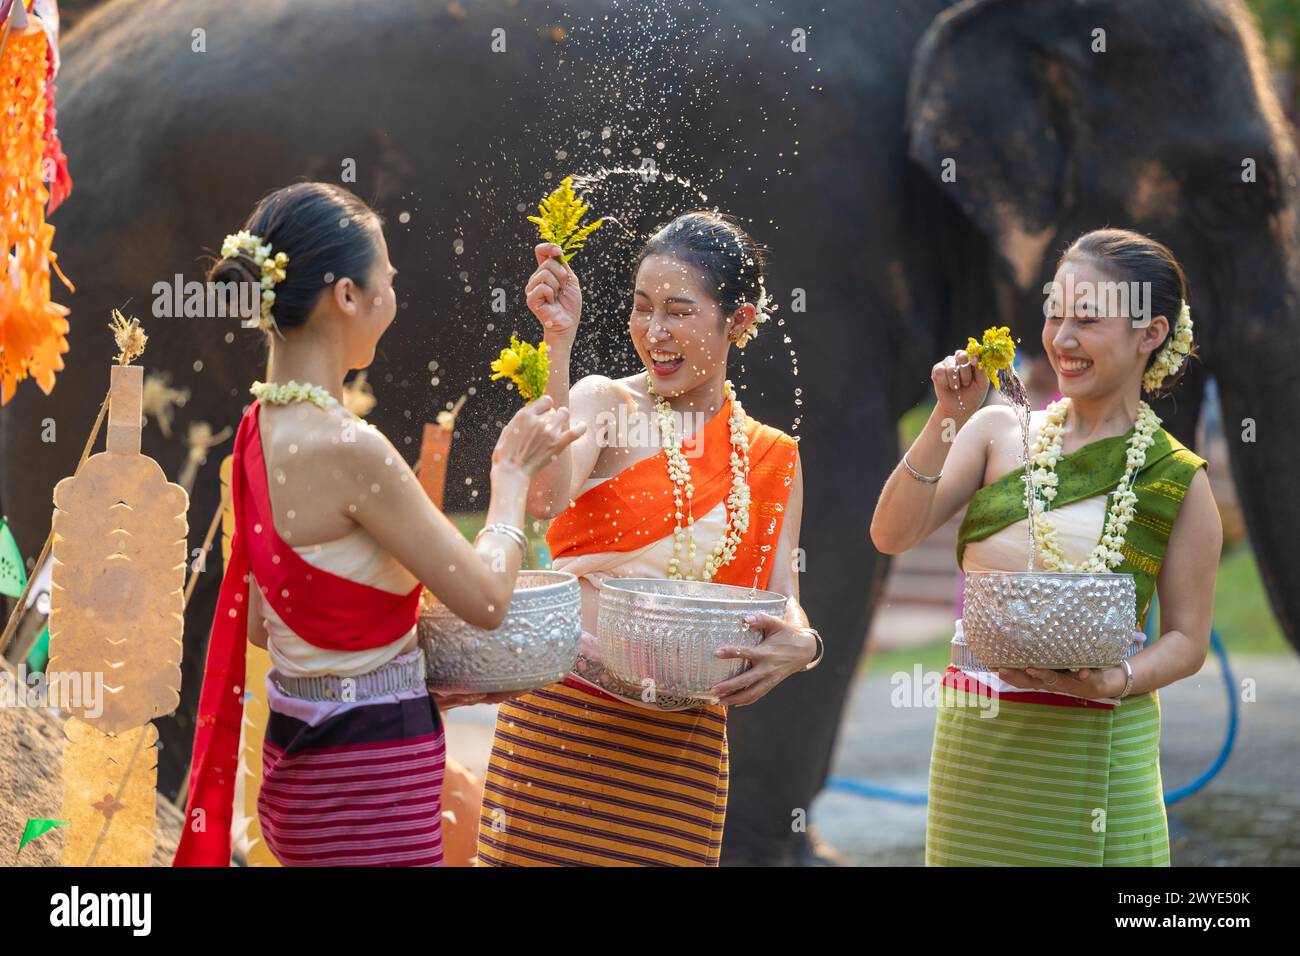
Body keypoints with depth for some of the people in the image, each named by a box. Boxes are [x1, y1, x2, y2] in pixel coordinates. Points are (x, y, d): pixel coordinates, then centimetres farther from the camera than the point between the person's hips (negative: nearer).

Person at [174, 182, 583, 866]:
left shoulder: (262, 426, 4)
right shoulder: (349, 449, -22)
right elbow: (486, 598, -15)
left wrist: (415, 667, 16)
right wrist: (512, 472, 1)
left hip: (301, 757, 9)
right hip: (370, 783, -9)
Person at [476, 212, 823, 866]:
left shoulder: (773, 460, 11)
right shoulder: (607, 405, 0)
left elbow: (782, 599, 7)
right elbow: (544, 497, -20)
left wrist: (799, 644, -17)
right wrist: (558, 339, -23)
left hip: (684, 741, 3)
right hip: (562, 718, -3)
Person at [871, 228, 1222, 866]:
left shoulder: (1177, 480, -1)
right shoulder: (998, 432, 4)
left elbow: (1187, 640, 1)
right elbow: (892, 536, -2)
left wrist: (1113, 682, -17)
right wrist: (947, 420, -11)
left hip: (1092, 746, -2)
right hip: (972, 738, 2)